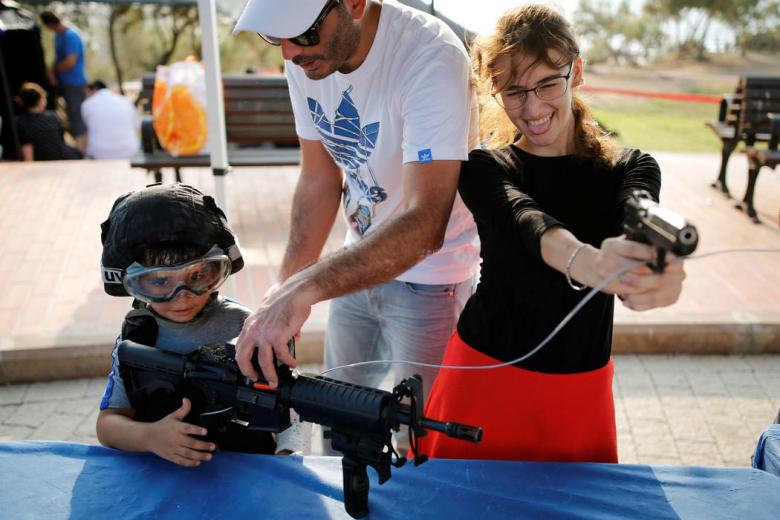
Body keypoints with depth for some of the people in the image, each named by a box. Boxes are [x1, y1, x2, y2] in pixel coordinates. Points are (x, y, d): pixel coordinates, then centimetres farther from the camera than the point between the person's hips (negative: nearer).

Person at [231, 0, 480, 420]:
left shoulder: (431, 58, -29)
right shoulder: (306, 56, -7)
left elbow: (425, 224, -38)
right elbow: (319, 179, 1)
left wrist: (305, 289, -47)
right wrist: (285, 286, -6)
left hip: (430, 275, -6)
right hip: (360, 260, 6)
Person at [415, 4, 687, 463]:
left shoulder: (629, 169, -2)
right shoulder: (485, 168, -6)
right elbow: (524, 220, -28)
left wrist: (656, 270, -50)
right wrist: (584, 261, -51)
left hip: (580, 391, 2)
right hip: (485, 376, -1)